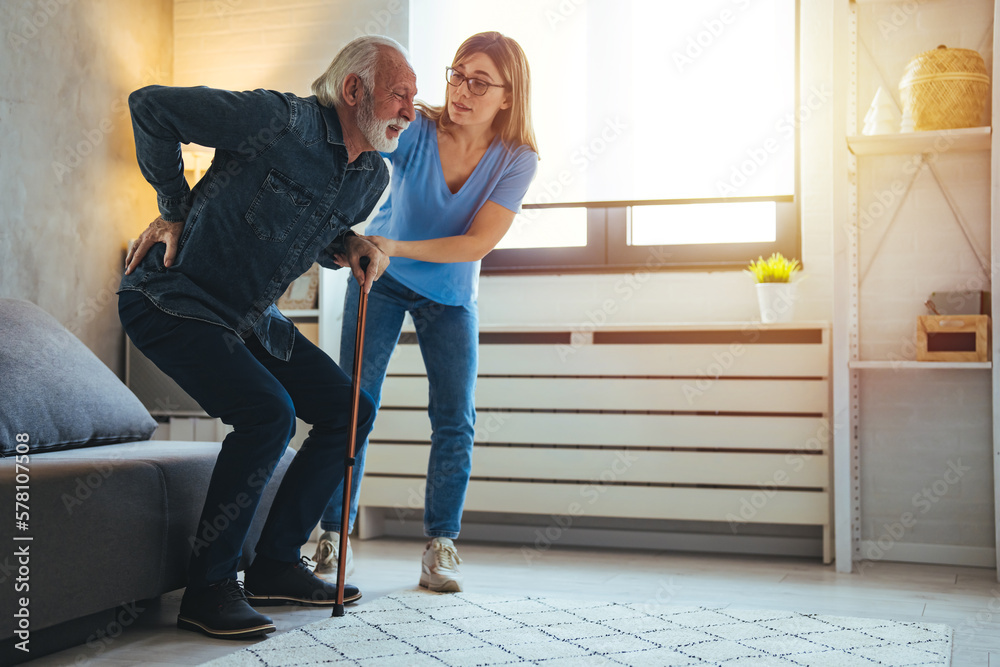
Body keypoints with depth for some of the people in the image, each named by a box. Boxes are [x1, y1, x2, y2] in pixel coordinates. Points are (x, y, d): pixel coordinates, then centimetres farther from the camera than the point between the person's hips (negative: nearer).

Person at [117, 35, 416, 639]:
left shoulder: (373, 177, 5)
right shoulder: (283, 121, -20)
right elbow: (151, 106, -16)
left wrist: (351, 247, 0)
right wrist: (176, 209, -7)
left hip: (251, 319, 9)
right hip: (169, 302, -8)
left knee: (352, 409, 3)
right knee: (268, 411, -27)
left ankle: (275, 565, 10)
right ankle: (208, 588, -14)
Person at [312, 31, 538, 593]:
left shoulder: (517, 161, -19)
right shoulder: (416, 130, -23)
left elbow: (479, 243, -27)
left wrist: (396, 247, -37)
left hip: (451, 296, 2)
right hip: (382, 280, -1)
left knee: (455, 421, -2)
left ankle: (441, 546, 10)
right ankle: (333, 538, 4)